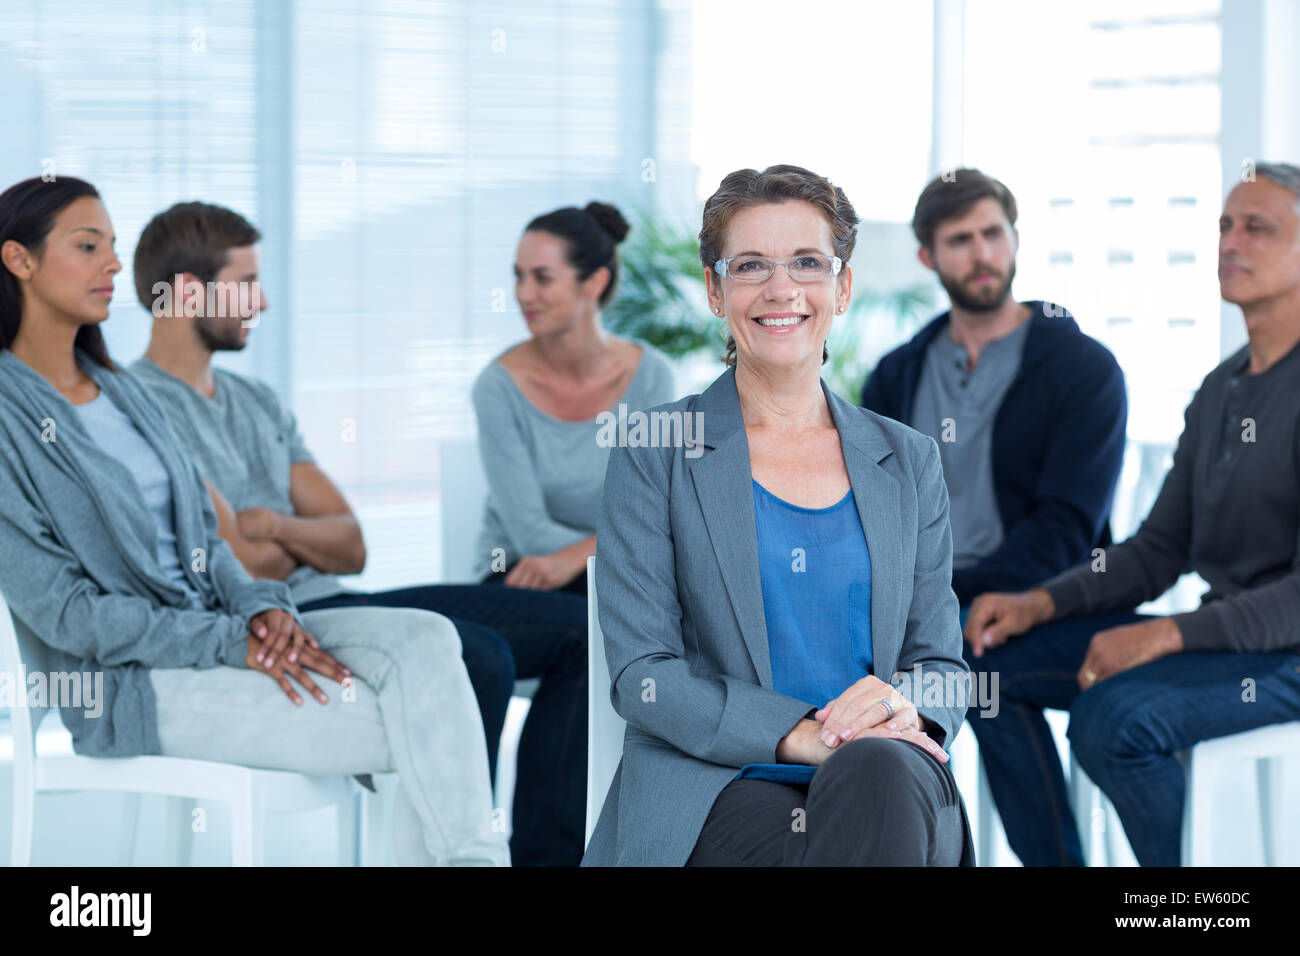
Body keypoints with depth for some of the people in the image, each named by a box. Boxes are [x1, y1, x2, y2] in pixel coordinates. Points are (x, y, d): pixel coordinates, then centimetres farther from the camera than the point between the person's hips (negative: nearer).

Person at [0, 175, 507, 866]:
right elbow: (61, 610, -14)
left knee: (425, 639, -18)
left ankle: (472, 858, -27)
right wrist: (233, 644, -18)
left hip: (218, 625, 7)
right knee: (407, 731, -22)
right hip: (129, 681, -7)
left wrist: (262, 608, -6)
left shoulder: (121, 392, 16)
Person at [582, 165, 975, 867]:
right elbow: (640, 674, -2)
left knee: (878, 775, -35)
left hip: (895, 789, 3)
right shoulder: (654, 455, 6)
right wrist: (800, 733, -17)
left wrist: (906, 709, -10)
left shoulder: (908, 461, 16)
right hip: (712, 791, -3)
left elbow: (943, 662, 16)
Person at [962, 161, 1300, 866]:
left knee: (1113, 718, -32)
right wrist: (1039, 604, 0)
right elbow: (1160, 548, 15)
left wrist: (1165, 635, -28)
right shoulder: (1219, 391, 14)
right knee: (995, 663, 1)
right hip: (1221, 635, 9)